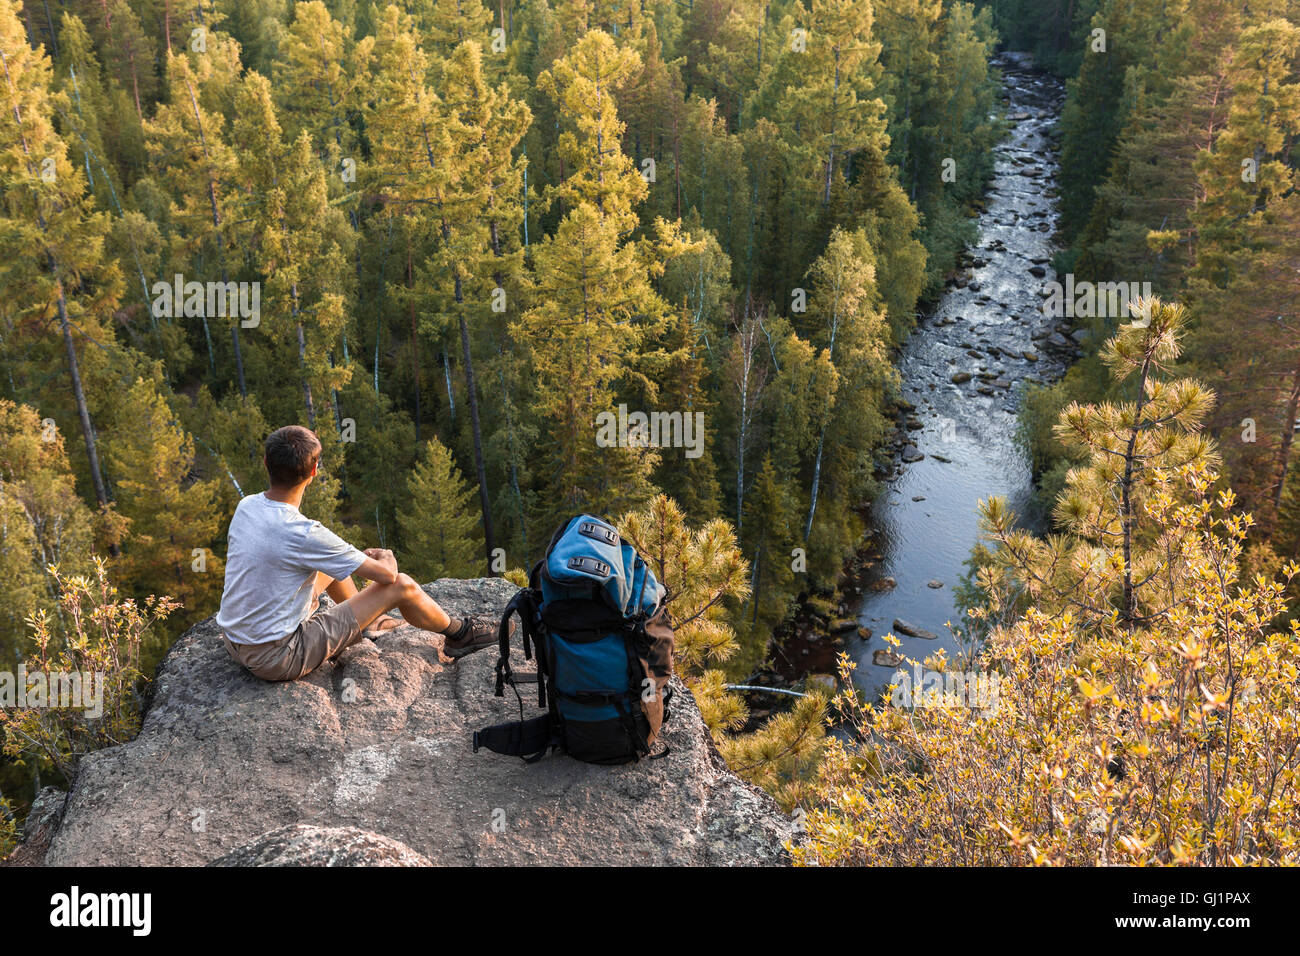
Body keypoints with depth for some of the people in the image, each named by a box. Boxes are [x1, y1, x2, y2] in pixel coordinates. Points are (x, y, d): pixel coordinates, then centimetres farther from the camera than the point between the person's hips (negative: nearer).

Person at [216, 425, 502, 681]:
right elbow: (385, 574, -18)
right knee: (401, 585, -2)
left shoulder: (246, 507, -4)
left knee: (334, 563, 26)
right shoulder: (304, 534, -27)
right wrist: (387, 559, 7)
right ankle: (457, 633, 25)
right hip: (278, 659, -8)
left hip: (234, 642, 8)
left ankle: (368, 622, 50)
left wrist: (361, 555, 17)